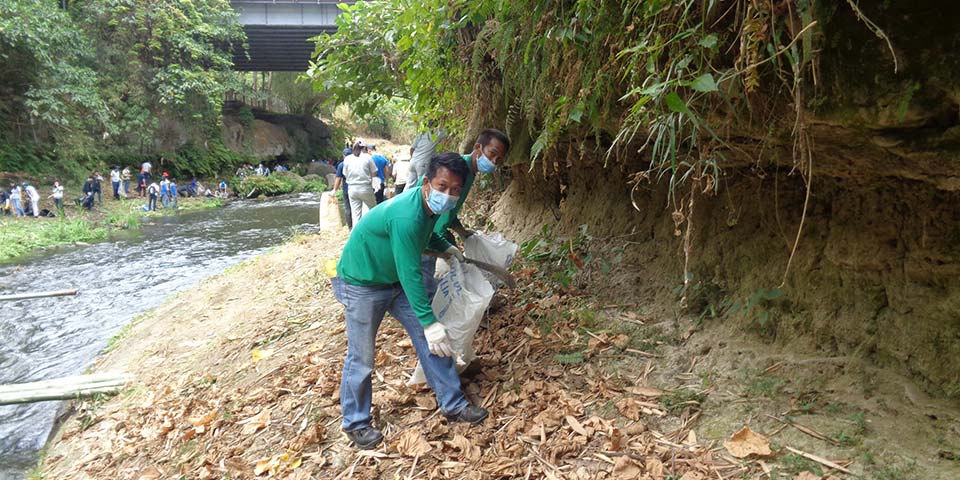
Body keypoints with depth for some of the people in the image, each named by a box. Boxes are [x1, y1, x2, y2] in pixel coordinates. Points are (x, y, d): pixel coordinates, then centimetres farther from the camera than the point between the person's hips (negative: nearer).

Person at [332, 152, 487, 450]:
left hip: (396, 281, 9)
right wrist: (430, 323, -31)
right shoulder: (407, 217, -34)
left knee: (430, 340, 5)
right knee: (362, 358, 3)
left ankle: (453, 406, 17)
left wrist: (447, 248, 10)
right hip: (361, 286, -8)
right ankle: (355, 424, 24)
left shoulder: (430, 205, -6)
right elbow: (410, 275, -33)